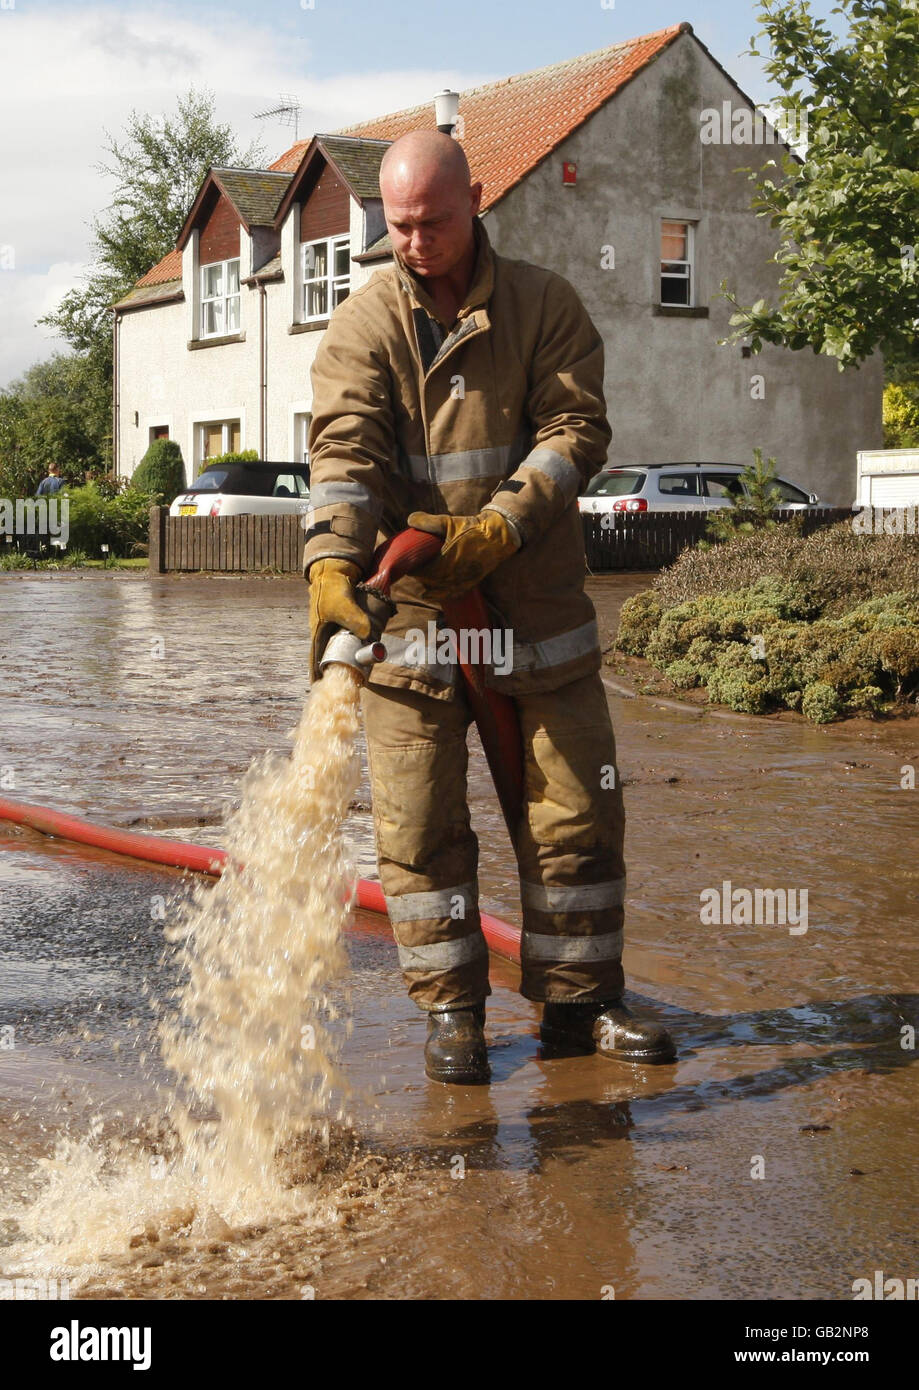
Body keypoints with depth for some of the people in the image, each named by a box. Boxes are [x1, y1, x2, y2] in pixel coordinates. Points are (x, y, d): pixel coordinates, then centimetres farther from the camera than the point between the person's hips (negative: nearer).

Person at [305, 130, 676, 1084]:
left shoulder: (544, 305, 4)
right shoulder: (362, 324, 1)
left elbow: (577, 430, -5)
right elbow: (344, 449, -12)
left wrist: (503, 526, -20)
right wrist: (332, 561, -29)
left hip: (537, 606, 1)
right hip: (408, 609, -1)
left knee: (578, 809, 6)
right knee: (420, 826, 1)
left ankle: (578, 1003, 20)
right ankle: (451, 1011, 15)